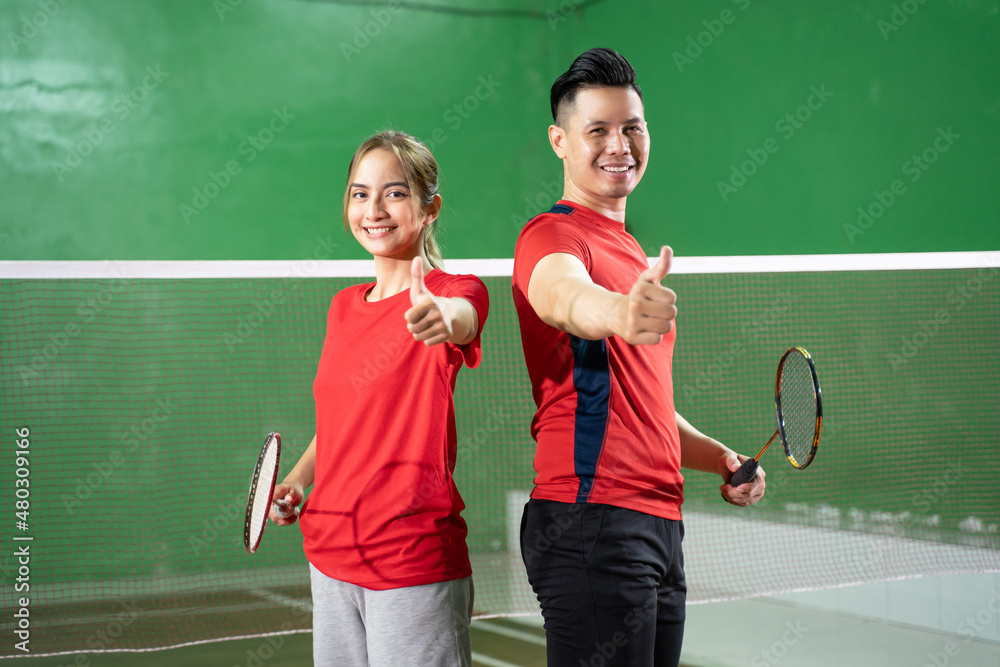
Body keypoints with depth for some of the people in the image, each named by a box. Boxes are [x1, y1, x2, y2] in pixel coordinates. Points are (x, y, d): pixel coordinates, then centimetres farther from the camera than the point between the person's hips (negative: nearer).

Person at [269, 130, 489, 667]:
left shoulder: (453, 290, -8)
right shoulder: (343, 307, 11)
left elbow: (461, 318, -33)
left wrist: (444, 319, -55)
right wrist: (297, 480, 9)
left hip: (415, 565, -6)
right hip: (330, 554, 6)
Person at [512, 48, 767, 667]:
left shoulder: (632, 254, 22)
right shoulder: (553, 235, -6)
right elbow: (563, 295, -33)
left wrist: (717, 456, 14)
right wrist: (618, 313, -54)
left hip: (659, 523, 9)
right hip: (593, 519, -9)